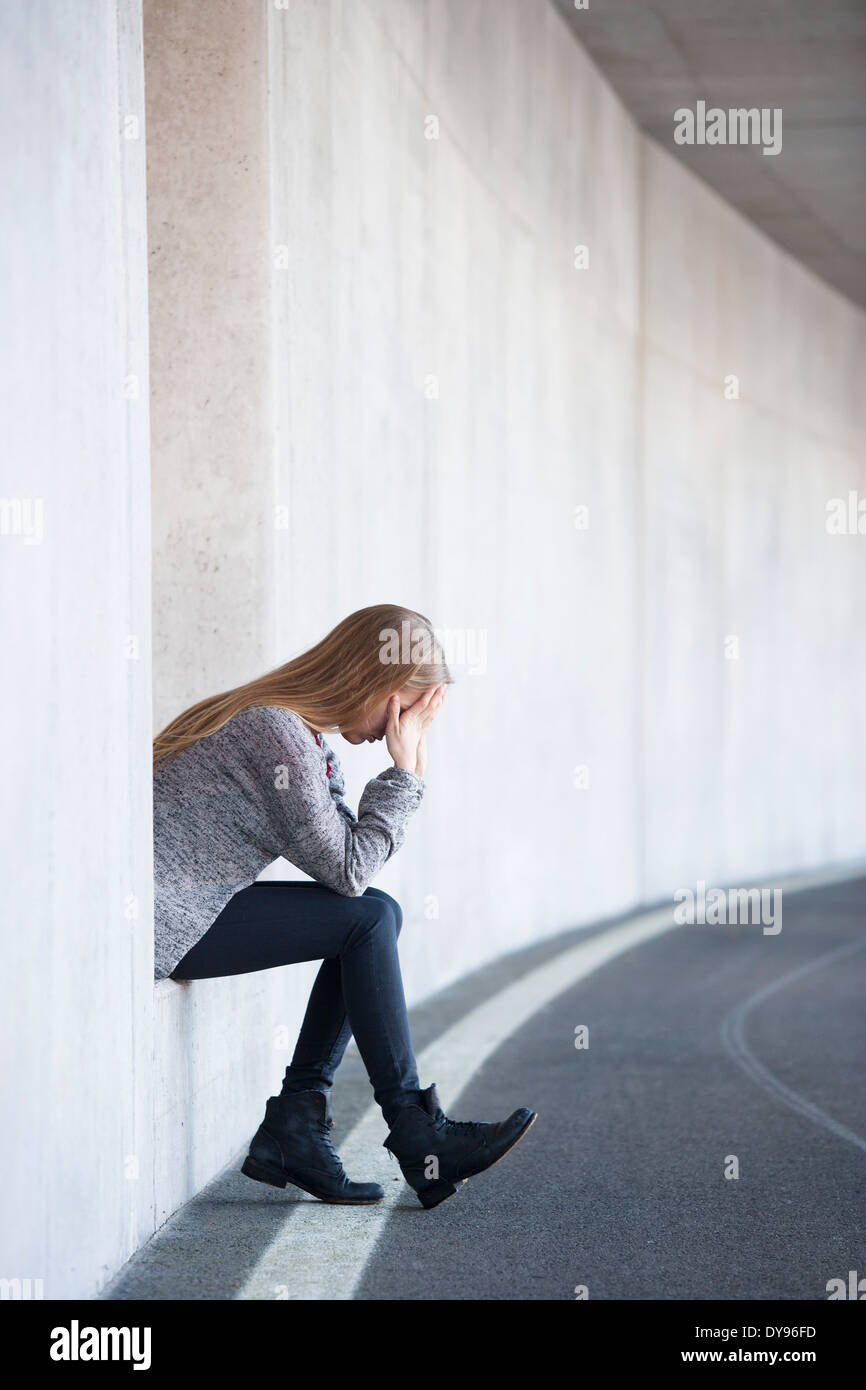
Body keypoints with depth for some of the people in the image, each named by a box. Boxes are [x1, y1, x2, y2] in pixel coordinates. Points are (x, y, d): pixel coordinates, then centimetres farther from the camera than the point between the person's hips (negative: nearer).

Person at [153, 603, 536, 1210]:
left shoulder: (307, 737, 12)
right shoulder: (278, 733, -19)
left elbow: (351, 847, 10)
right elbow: (347, 870, -16)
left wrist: (408, 774, 0)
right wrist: (403, 771, -10)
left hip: (189, 909, 10)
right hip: (161, 925, -10)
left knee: (378, 916, 4)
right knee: (367, 919, -13)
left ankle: (295, 1125, 1)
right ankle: (417, 1137, -7)